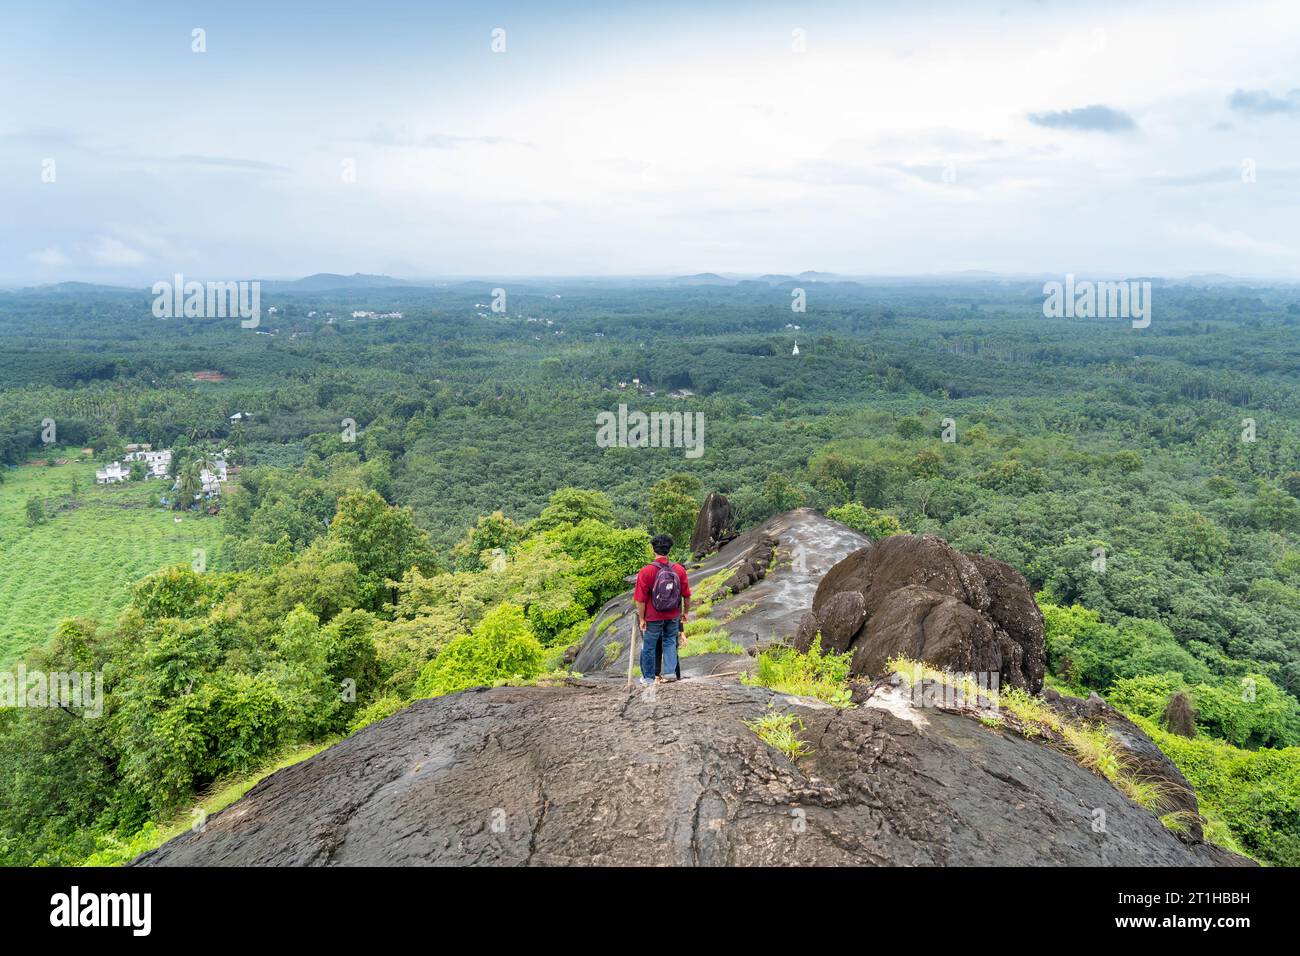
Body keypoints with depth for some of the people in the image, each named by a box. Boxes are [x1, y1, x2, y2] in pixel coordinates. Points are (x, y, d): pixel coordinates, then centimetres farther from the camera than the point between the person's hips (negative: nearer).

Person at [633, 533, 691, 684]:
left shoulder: (646, 571, -18)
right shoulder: (679, 570, -8)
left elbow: (640, 599, -15)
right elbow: (687, 595, -1)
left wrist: (641, 618, -5)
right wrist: (685, 613, 14)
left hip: (653, 617, -3)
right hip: (673, 616, 3)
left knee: (649, 646, 12)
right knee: (670, 642, 20)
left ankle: (648, 677, 22)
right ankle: (670, 672, 15)